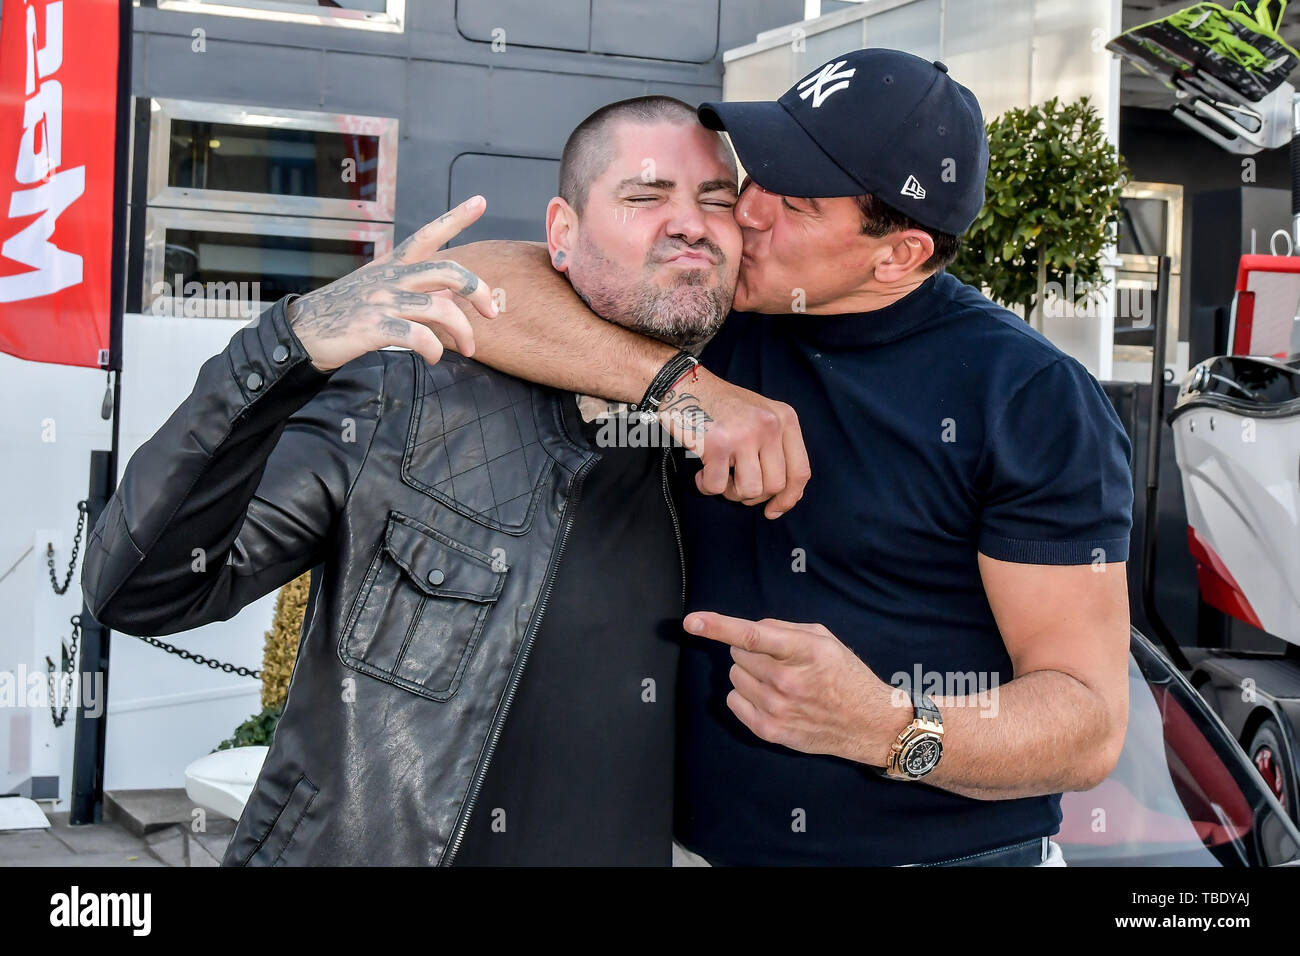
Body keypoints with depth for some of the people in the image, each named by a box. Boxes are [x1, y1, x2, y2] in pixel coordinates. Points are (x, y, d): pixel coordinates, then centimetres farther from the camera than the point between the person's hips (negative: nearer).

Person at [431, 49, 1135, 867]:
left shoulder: (1038, 400, -11)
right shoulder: (708, 318, 0)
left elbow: (1090, 724, -15)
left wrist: (888, 730, -34)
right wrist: (688, 386, -21)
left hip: (964, 846, -3)